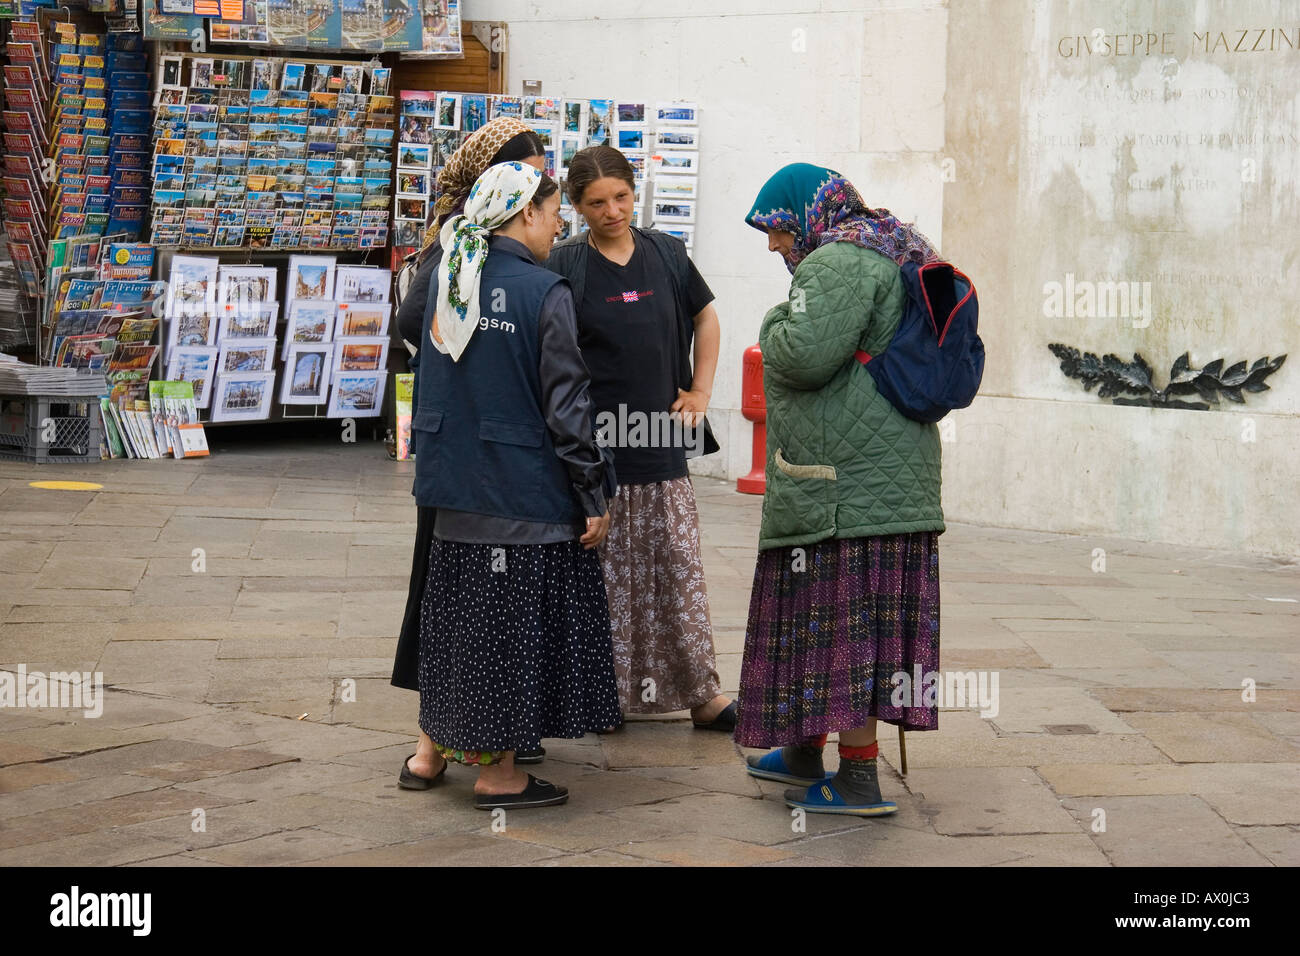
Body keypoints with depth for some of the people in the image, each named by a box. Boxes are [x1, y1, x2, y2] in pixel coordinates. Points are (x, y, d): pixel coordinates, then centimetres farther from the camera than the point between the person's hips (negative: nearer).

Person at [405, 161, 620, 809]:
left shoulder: (444, 279, 5)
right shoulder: (544, 292, -15)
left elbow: (422, 362, 15)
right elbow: (566, 404, -14)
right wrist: (594, 496, -8)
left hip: (455, 487, 7)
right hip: (527, 489, -7)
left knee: (460, 611, 18)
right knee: (512, 619, 2)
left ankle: (438, 746, 28)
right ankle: (496, 772, 9)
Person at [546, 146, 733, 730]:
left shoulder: (665, 254, 7)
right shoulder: (564, 266, -4)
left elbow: (705, 318, 21)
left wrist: (700, 391, 12)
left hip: (660, 441, 3)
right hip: (595, 445, -3)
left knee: (680, 570, 5)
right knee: (604, 573, 2)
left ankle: (701, 693, 11)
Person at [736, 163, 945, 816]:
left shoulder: (835, 263, -13)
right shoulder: (891, 258, 21)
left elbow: (804, 354, -24)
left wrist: (773, 323, -4)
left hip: (842, 483, -11)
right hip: (892, 477, 11)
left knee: (840, 620, -7)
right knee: (861, 620, 14)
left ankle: (859, 780, -4)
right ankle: (803, 752, 25)